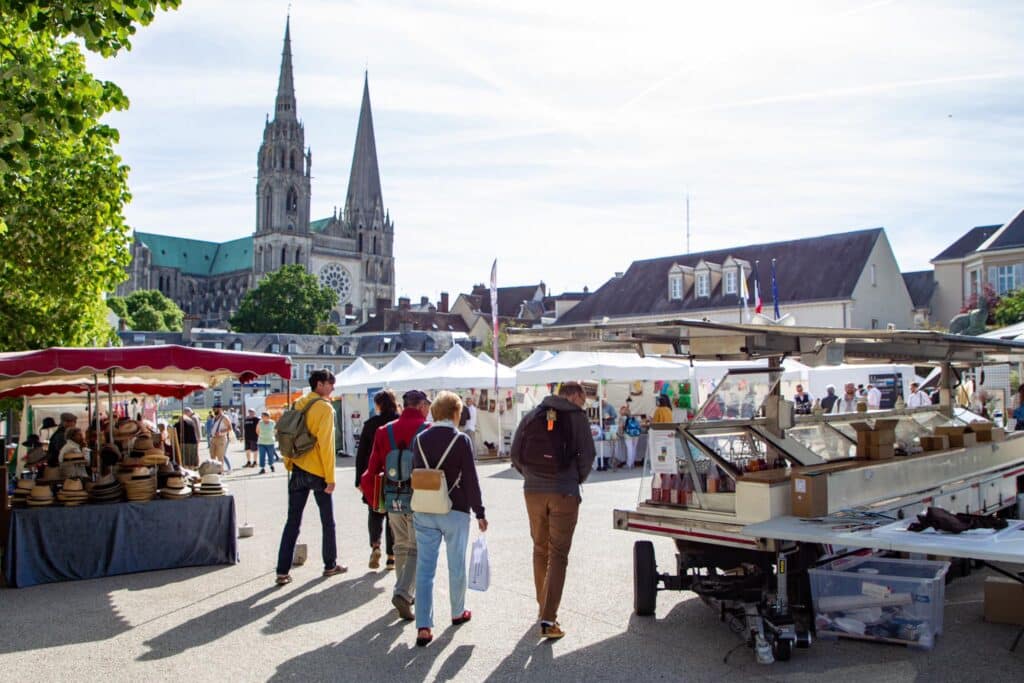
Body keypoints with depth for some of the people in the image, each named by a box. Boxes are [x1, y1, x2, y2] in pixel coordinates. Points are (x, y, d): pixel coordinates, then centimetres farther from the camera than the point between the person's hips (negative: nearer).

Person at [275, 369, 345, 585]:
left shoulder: (297, 404, 9)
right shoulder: (325, 407, -12)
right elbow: (326, 444, -16)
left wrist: (288, 464, 18)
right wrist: (330, 477, -13)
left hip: (297, 471, 6)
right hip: (317, 472, -6)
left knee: (292, 522, 7)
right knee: (328, 521, 10)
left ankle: (282, 572, 4)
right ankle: (330, 565, 21)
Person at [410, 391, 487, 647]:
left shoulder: (419, 439, 1)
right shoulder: (461, 440, -11)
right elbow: (471, 479, -9)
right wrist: (479, 513, -1)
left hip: (424, 512, 3)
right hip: (455, 512, -3)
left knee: (425, 568, 4)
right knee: (456, 565, 15)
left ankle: (423, 626, -2)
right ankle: (458, 612, 32)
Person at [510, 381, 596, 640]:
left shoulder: (532, 415, 8)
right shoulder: (576, 416, -3)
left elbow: (515, 452, 5)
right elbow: (587, 454, -7)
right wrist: (578, 479, 8)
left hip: (534, 490, 4)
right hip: (564, 493, -4)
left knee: (540, 549, 19)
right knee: (558, 555, -1)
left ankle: (544, 606, 31)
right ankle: (548, 619, -8)